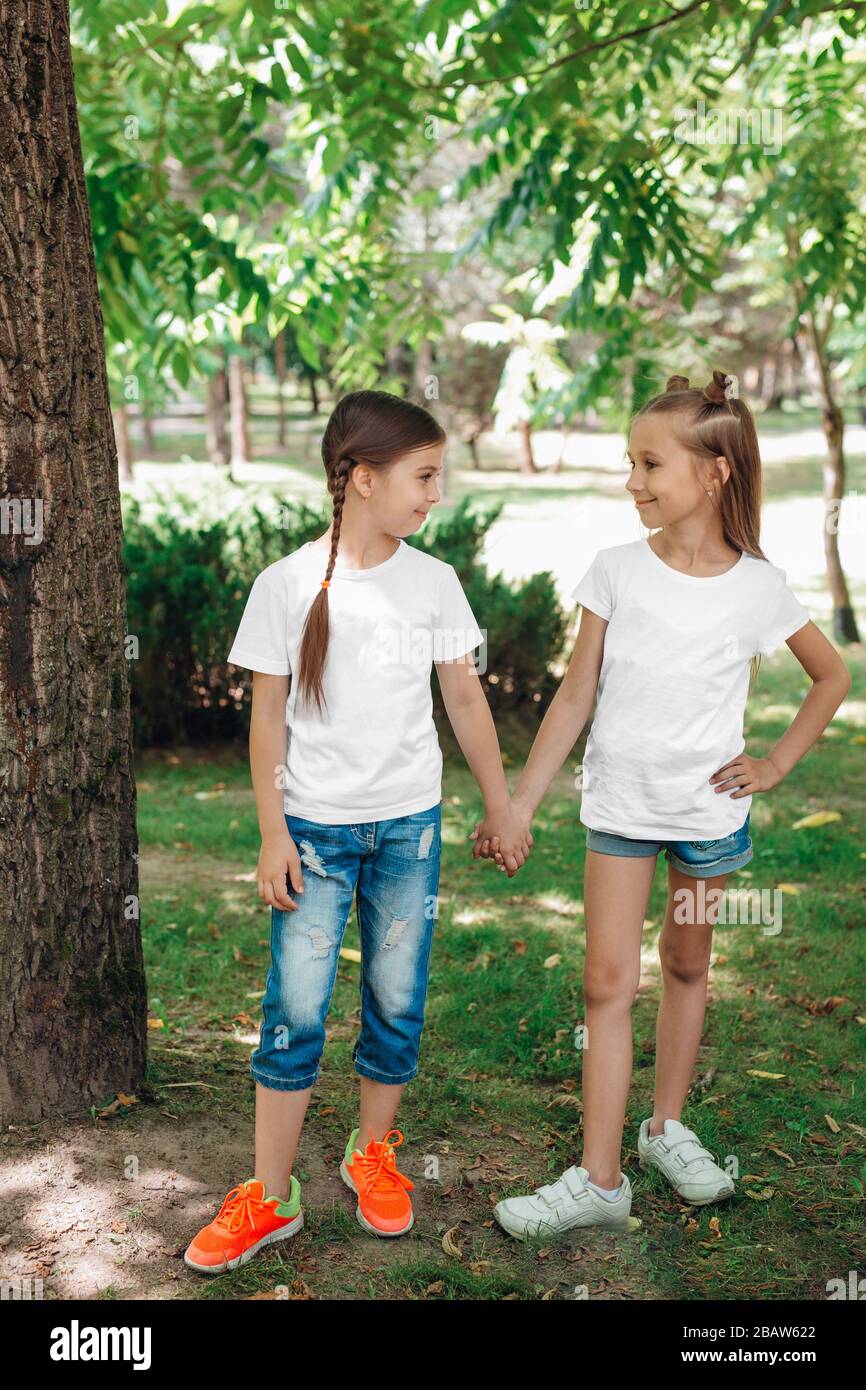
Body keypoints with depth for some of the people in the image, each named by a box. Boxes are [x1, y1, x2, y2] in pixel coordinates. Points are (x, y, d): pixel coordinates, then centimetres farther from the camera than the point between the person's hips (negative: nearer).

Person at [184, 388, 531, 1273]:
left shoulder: (434, 582, -1)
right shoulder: (288, 585, -9)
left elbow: (466, 701, 7)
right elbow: (268, 717, -4)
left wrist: (500, 807, 11)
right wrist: (272, 835, -6)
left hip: (410, 821, 3)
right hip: (315, 825, -2)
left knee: (397, 1000, 11)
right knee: (295, 1010, 0)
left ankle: (373, 1154, 32)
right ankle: (269, 1197, 13)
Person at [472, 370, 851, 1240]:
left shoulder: (756, 587, -8)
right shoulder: (615, 571, -7)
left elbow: (833, 677, 7)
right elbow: (575, 696, -4)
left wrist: (777, 763, -2)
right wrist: (518, 808, -7)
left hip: (709, 810, 1)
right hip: (618, 807, 0)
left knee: (687, 966, 15)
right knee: (609, 982, -3)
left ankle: (667, 1127, 34)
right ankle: (599, 1179, 4)